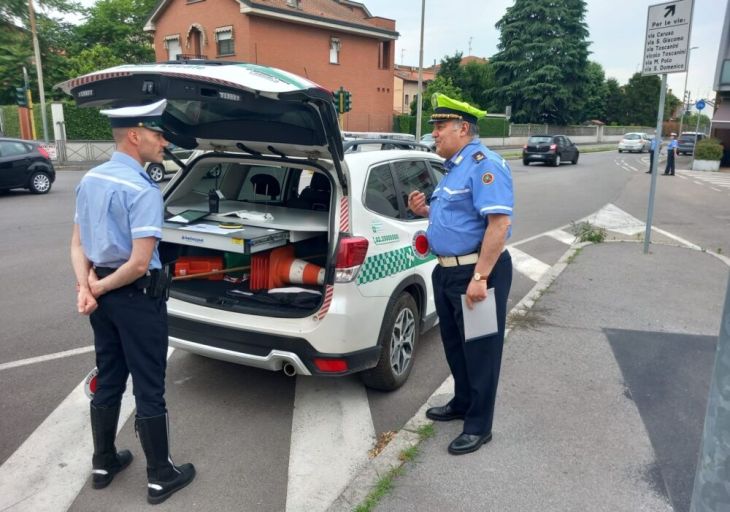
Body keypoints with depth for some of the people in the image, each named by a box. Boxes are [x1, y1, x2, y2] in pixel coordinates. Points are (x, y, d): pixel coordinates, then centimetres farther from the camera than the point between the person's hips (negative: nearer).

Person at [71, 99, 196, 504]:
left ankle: (104, 463, 35)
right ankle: (161, 477, 18)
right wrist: (100, 287, -10)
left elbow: (78, 244, 7)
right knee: (148, 390, 4)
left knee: (108, 381, 20)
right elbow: (139, 263, -24)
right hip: (138, 298, -8)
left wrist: (85, 287, -5)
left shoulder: (89, 180, 7)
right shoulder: (142, 190, -20)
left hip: (105, 298, 8)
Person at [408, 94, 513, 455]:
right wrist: (426, 211, 7)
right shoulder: (456, 166, 14)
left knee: (479, 350, 3)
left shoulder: (484, 165, -17)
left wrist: (479, 277, -28)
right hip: (448, 270, 10)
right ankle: (462, 403, 40)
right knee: (454, 344, 21)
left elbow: (498, 223, -26)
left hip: (477, 272, -10)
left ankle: (479, 426, 17)